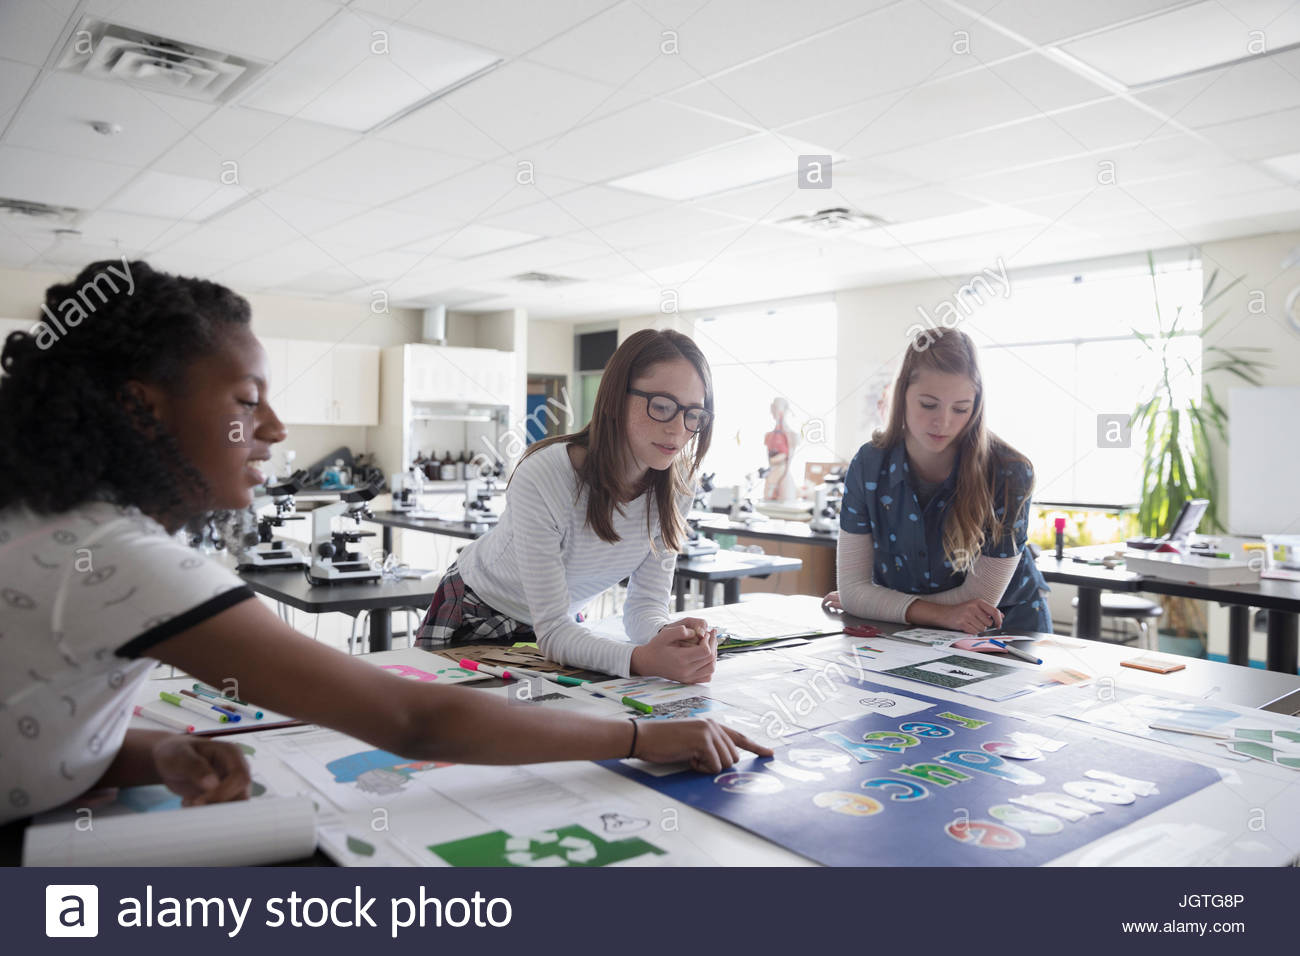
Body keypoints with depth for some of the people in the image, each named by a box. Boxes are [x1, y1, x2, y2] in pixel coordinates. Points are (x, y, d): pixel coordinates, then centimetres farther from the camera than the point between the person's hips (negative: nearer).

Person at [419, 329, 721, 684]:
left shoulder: (675, 486, -14)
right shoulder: (542, 478, -31)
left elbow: (645, 604, -13)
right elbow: (552, 630, -31)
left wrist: (668, 636, -35)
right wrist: (638, 659, -47)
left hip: (564, 630, 4)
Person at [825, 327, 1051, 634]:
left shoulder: (1009, 473, -19)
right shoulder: (868, 465, -11)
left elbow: (980, 597, -15)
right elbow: (852, 586, -11)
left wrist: (878, 605, -9)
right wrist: (939, 613, -25)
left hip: (1008, 630, -1)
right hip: (905, 633, 1)